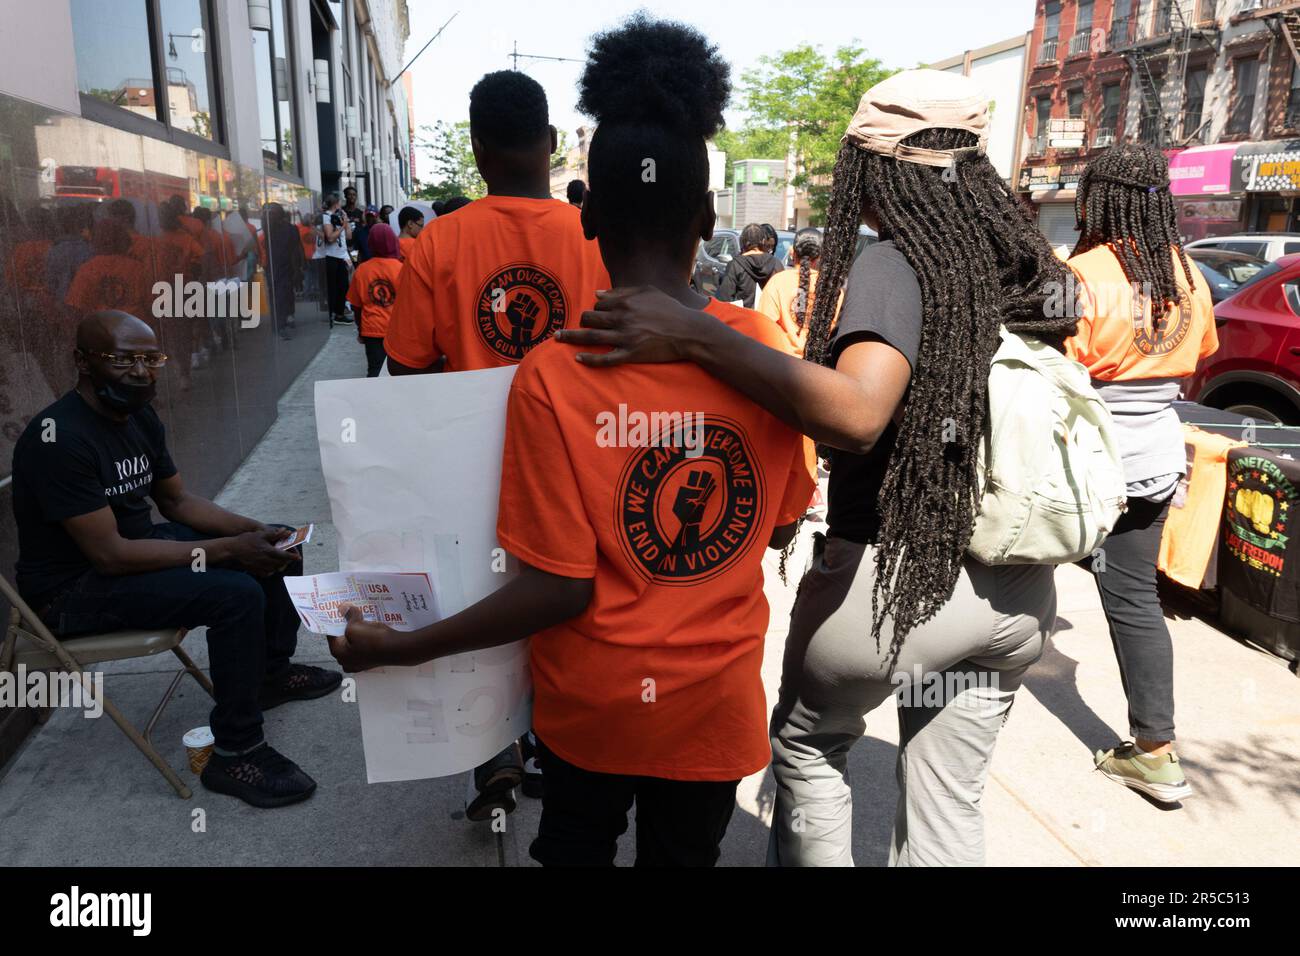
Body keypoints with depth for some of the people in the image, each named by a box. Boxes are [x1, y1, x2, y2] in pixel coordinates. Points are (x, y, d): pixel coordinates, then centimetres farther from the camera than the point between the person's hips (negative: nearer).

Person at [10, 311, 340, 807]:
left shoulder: (140, 416, 0)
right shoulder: (61, 439, -27)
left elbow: (177, 500, 10)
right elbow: (109, 554, -29)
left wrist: (251, 530, -6)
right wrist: (227, 549, -27)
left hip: (137, 542, 9)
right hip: (76, 586, -9)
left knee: (276, 551, 7)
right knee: (236, 595, -28)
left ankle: (272, 673, 26)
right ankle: (234, 754, -14)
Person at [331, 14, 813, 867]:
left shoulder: (552, 377, -22)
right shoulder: (767, 352, -12)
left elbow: (561, 589, -20)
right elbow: (779, 527, 0)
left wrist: (401, 648, -10)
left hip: (595, 700, -1)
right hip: (718, 700, 2)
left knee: (576, 849, 27)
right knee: (685, 856, 24)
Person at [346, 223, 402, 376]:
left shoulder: (361, 270, -3)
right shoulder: (400, 268, -10)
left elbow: (356, 306, 5)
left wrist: (360, 330, 17)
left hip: (372, 329, 2)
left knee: (373, 371, 6)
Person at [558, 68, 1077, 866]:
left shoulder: (893, 264, -17)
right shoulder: (1028, 268, 3)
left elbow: (856, 415, -34)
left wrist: (696, 336, -37)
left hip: (895, 580, -6)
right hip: (1019, 588, 6)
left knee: (807, 748, 23)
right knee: (948, 799, 20)